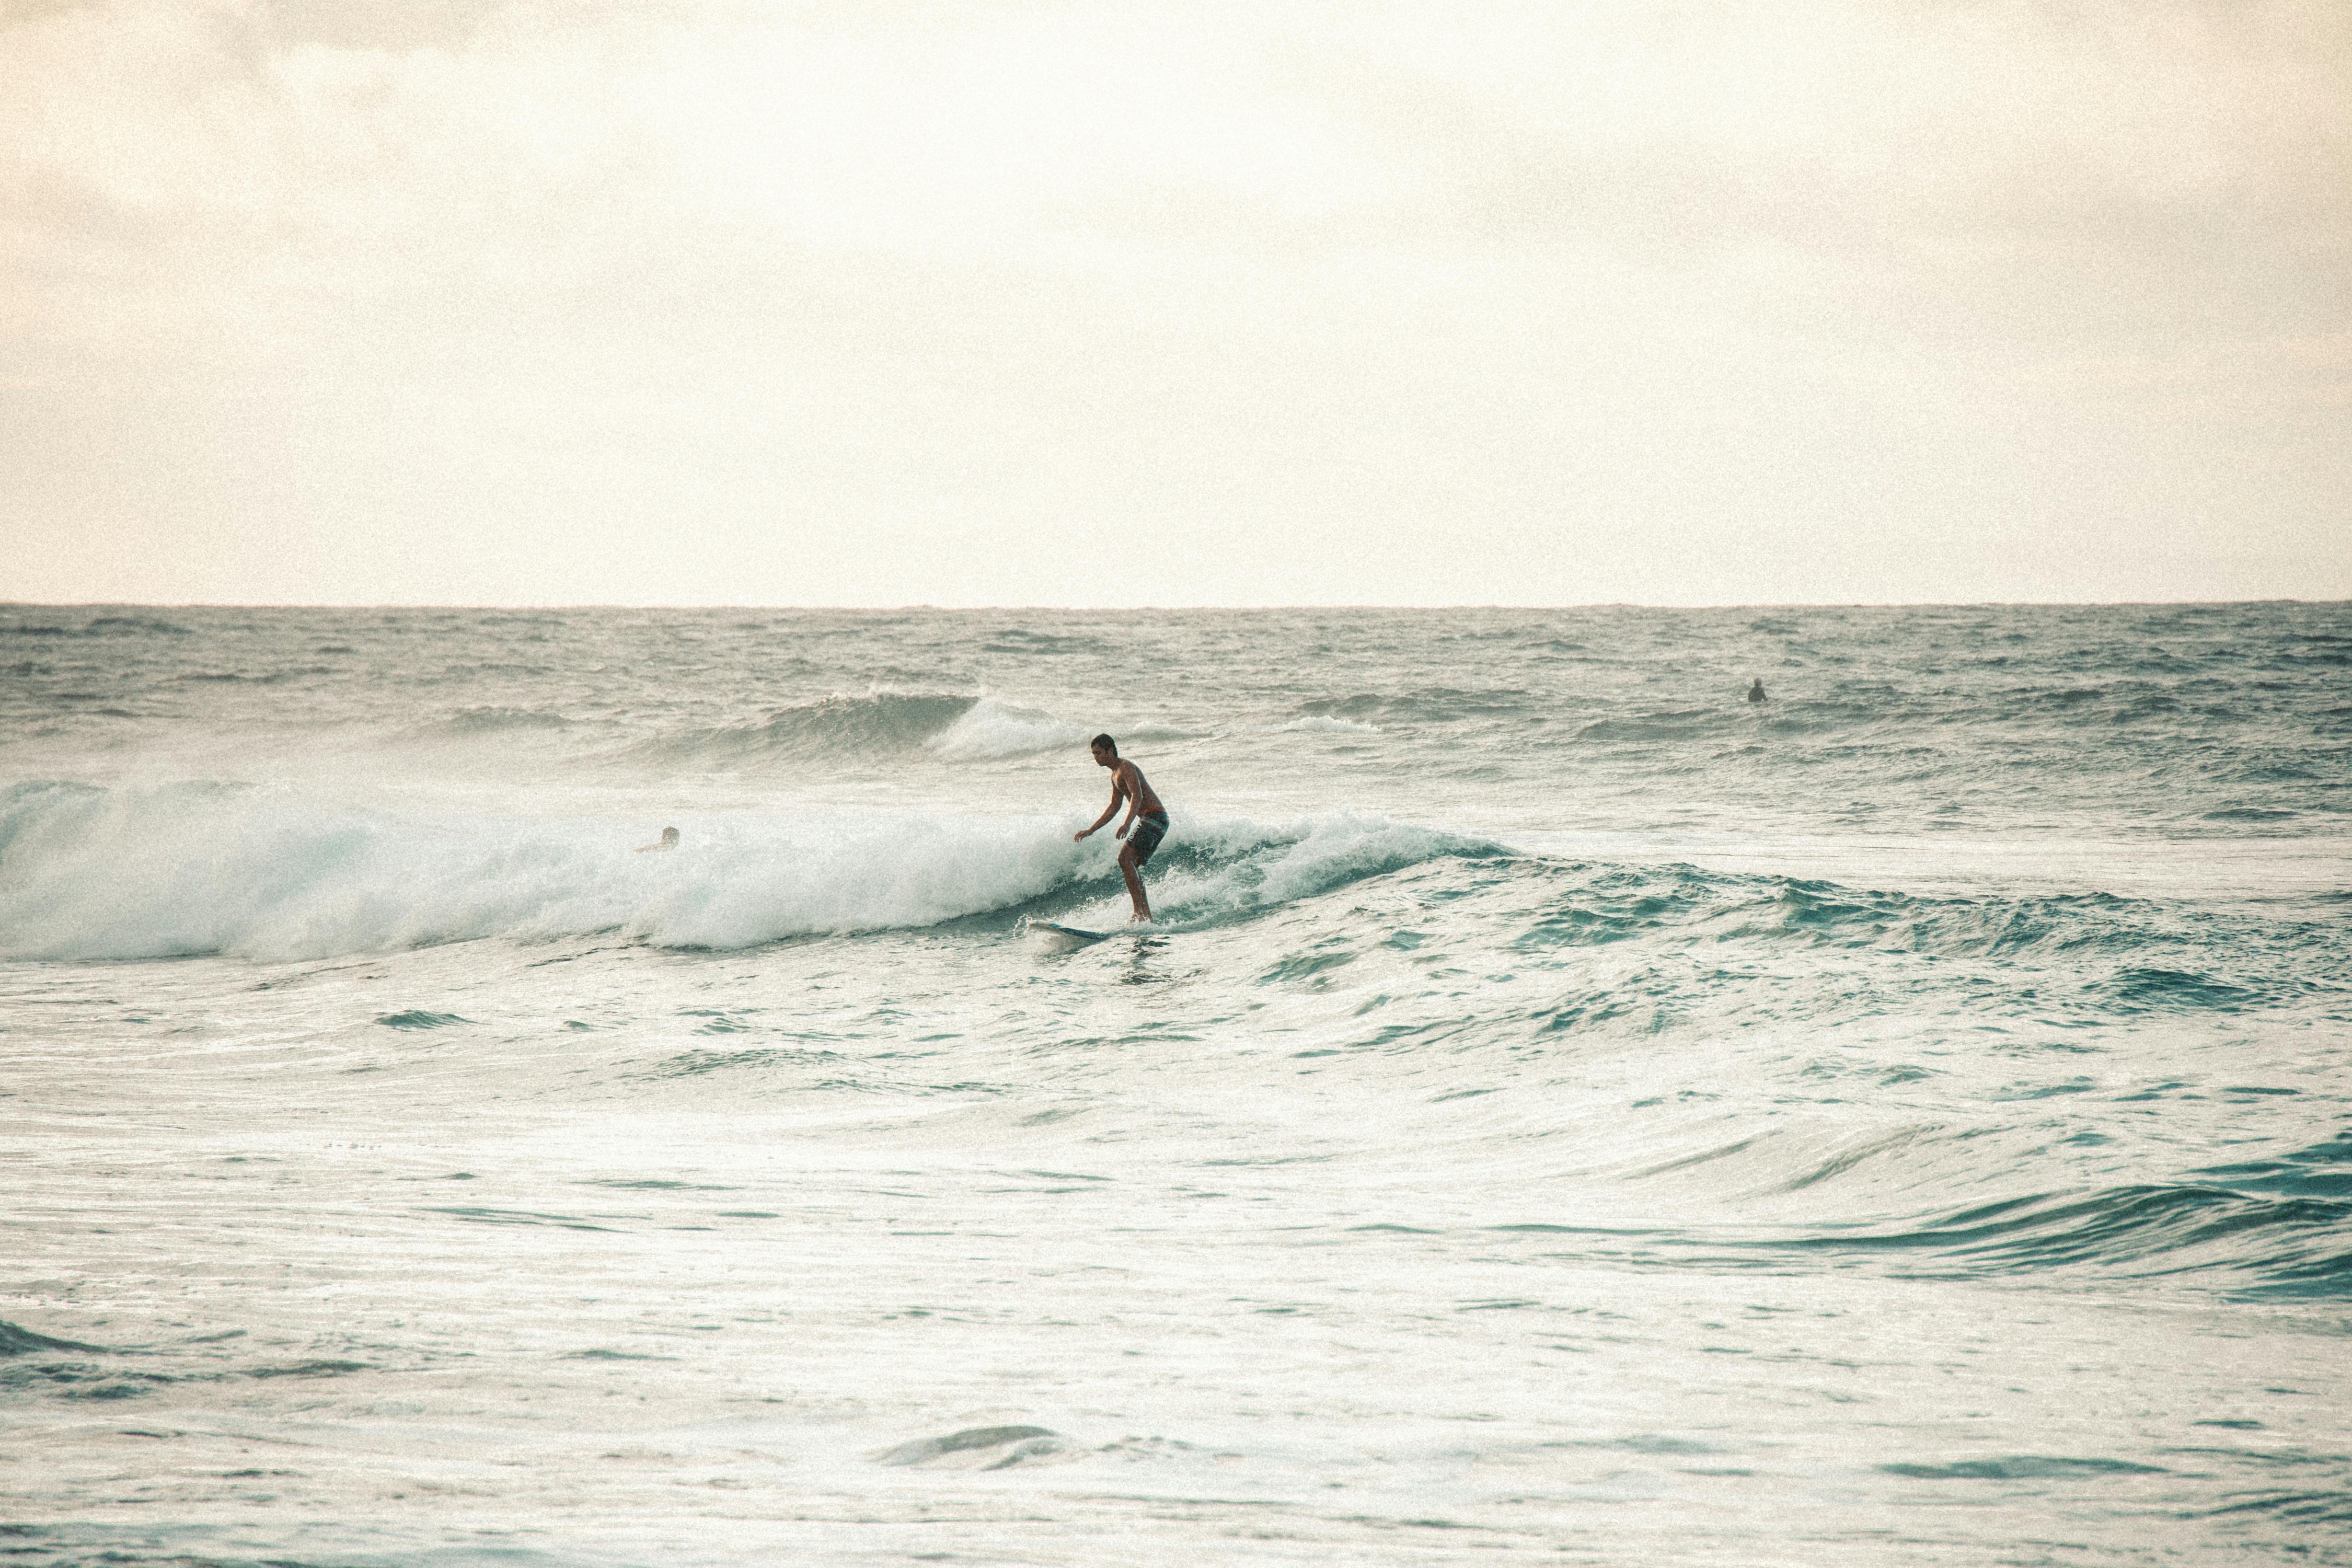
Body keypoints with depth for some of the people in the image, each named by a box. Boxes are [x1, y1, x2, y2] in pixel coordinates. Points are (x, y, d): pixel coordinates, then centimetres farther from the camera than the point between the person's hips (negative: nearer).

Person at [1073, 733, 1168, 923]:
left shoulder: (1126, 768, -11)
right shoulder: (1115, 775, 21)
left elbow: (1137, 796, -28)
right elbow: (1114, 807, 32)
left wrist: (1128, 823, -42)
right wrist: (1091, 830, 32)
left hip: (1154, 817, -11)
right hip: (1153, 821, 11)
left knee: (1125, 858, -20)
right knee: (1132, 866, 11)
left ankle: (1140, 910, -26)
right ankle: (1146, 916, 11)